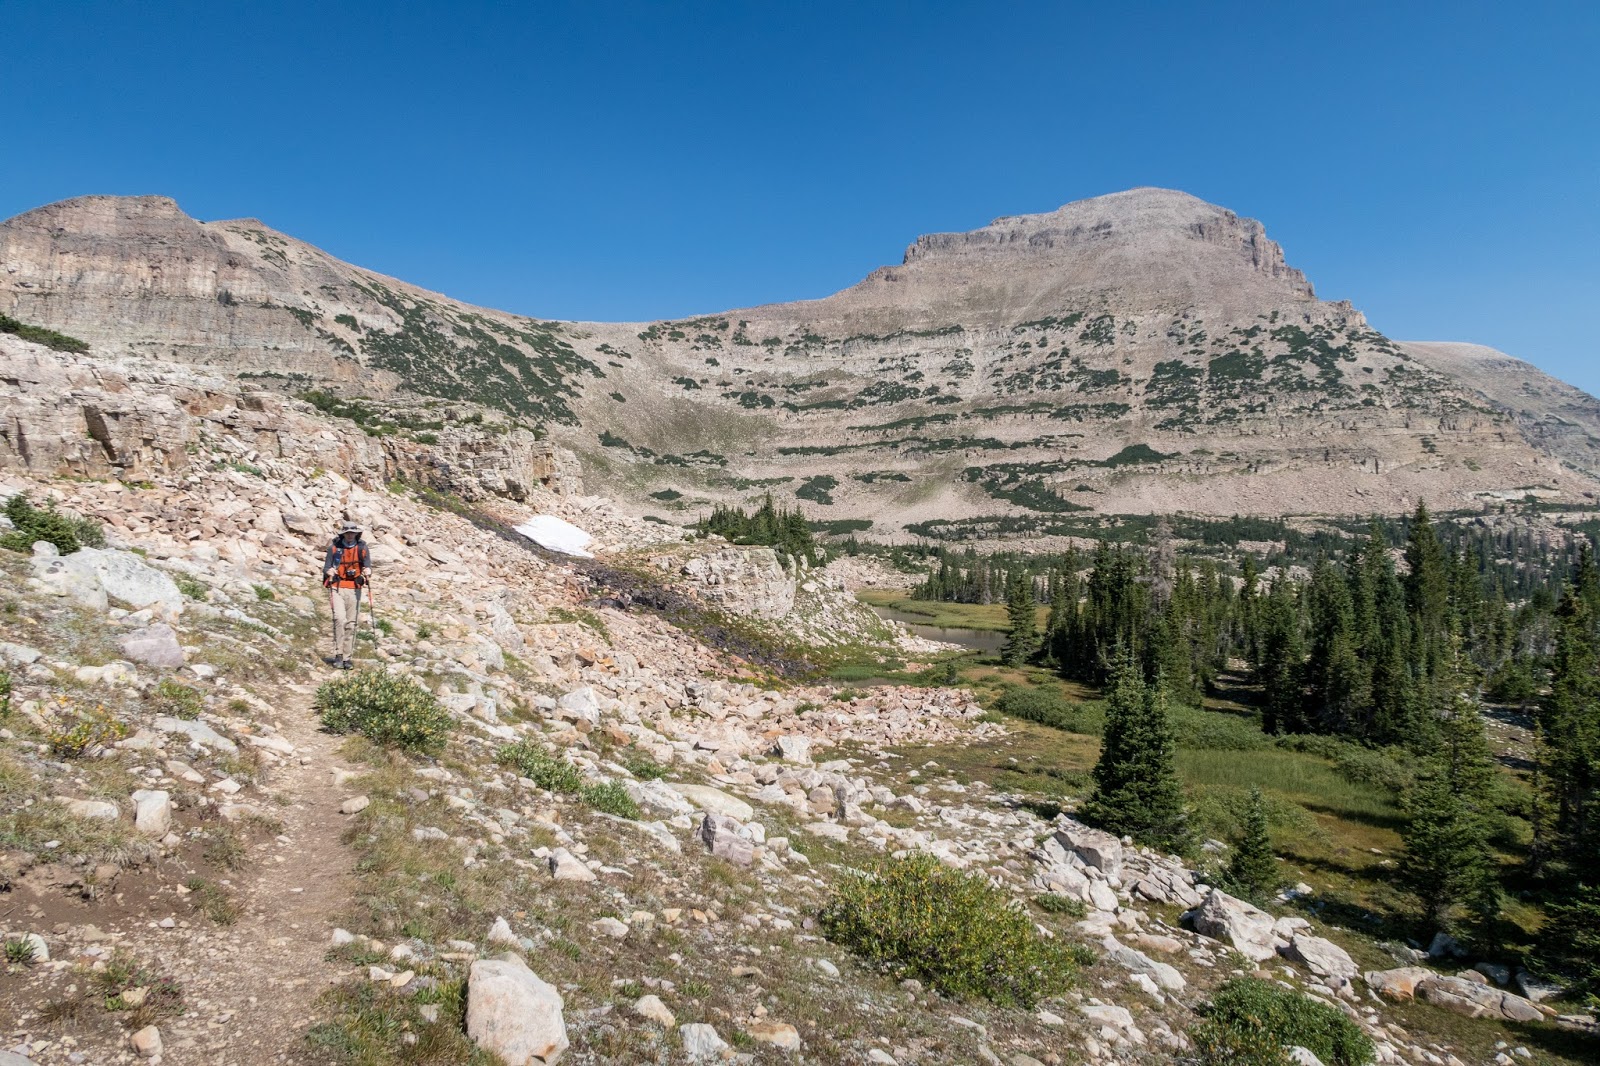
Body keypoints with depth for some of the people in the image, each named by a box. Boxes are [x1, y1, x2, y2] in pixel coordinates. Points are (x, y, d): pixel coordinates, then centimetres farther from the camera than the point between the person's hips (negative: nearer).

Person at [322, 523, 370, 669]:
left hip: (354, 589, 2)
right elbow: (326, 568, 3)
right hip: (337, 588, -2)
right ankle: (338, 654, -14)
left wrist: (368, 571, -26)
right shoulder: (334, 547, 4)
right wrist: (329, 571, -21)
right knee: (340, 618, -19)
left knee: (351, 623, 2)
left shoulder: (362, 548, 6)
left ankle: (347, 657, 9)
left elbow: (368, 565, -3)